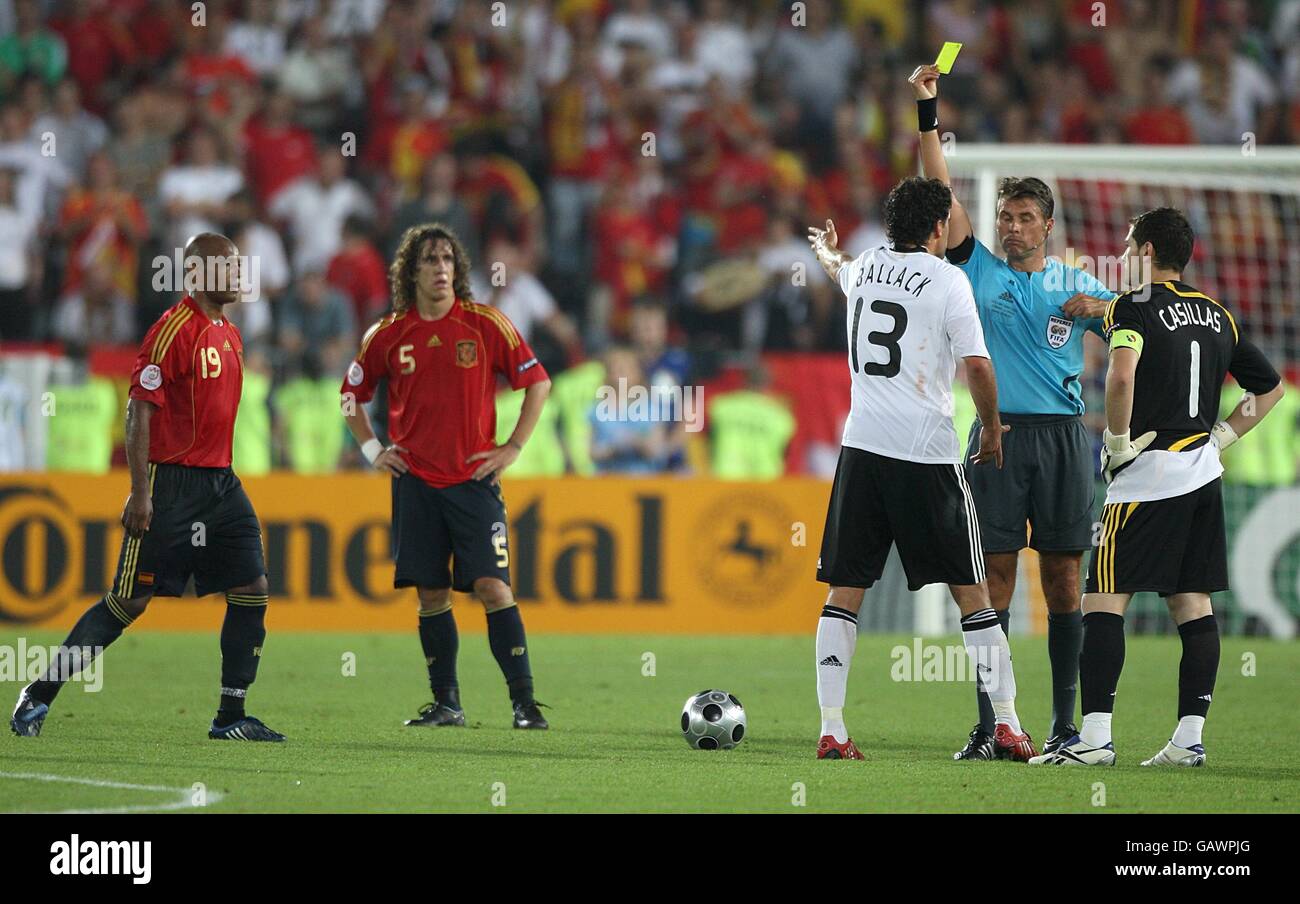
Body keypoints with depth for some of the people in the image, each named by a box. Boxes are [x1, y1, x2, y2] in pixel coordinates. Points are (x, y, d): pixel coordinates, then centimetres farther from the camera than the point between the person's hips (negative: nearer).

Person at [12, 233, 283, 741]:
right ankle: (38, 697, 4)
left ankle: (231, 718, 4)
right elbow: (139, 413, -15)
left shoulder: (229, 335, 14)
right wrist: (140, 493, -19)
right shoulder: (174, 329, -12)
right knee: (130, 600, -6)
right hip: (172, 483, -8)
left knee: (252, 589, -1)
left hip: (219, 483, 8)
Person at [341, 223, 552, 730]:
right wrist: (372, 449, 9)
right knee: (430, 593, 3)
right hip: (415, 480, 2)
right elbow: (352, 393, 19)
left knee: (492, 587, -11)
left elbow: (538, 383, 4)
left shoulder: (486, 324, -2)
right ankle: (446, 704, 13)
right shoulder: (388, 335, 4)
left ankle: (524, 702, -9)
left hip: (474, 478, -2)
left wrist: (512, 448, 0)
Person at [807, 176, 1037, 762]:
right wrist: (991, 428, 4)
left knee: (844, 591, 5)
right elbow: (977, 364, -13)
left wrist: (825, 251, 63)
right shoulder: (946, 279, -5)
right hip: (926, 452, -4)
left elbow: (839, 270, 38)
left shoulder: (862, 268, 11)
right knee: (971, 591, 4)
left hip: (862, 446, 4)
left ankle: (832, 730, -1)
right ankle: (1006, 723, 3)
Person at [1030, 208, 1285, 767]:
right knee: (1192, 603, 9)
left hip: (1148, 473, -7)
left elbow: (1122, 375, -27)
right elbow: (1270, 387, 22)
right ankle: (1190, 737, 5)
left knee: (1104, 600, -6)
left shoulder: (1133, 308, -8)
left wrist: (1118, 442, -14)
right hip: (1204, 474, 7)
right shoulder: (1218, 317, 14)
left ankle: (1095, 737, -13)